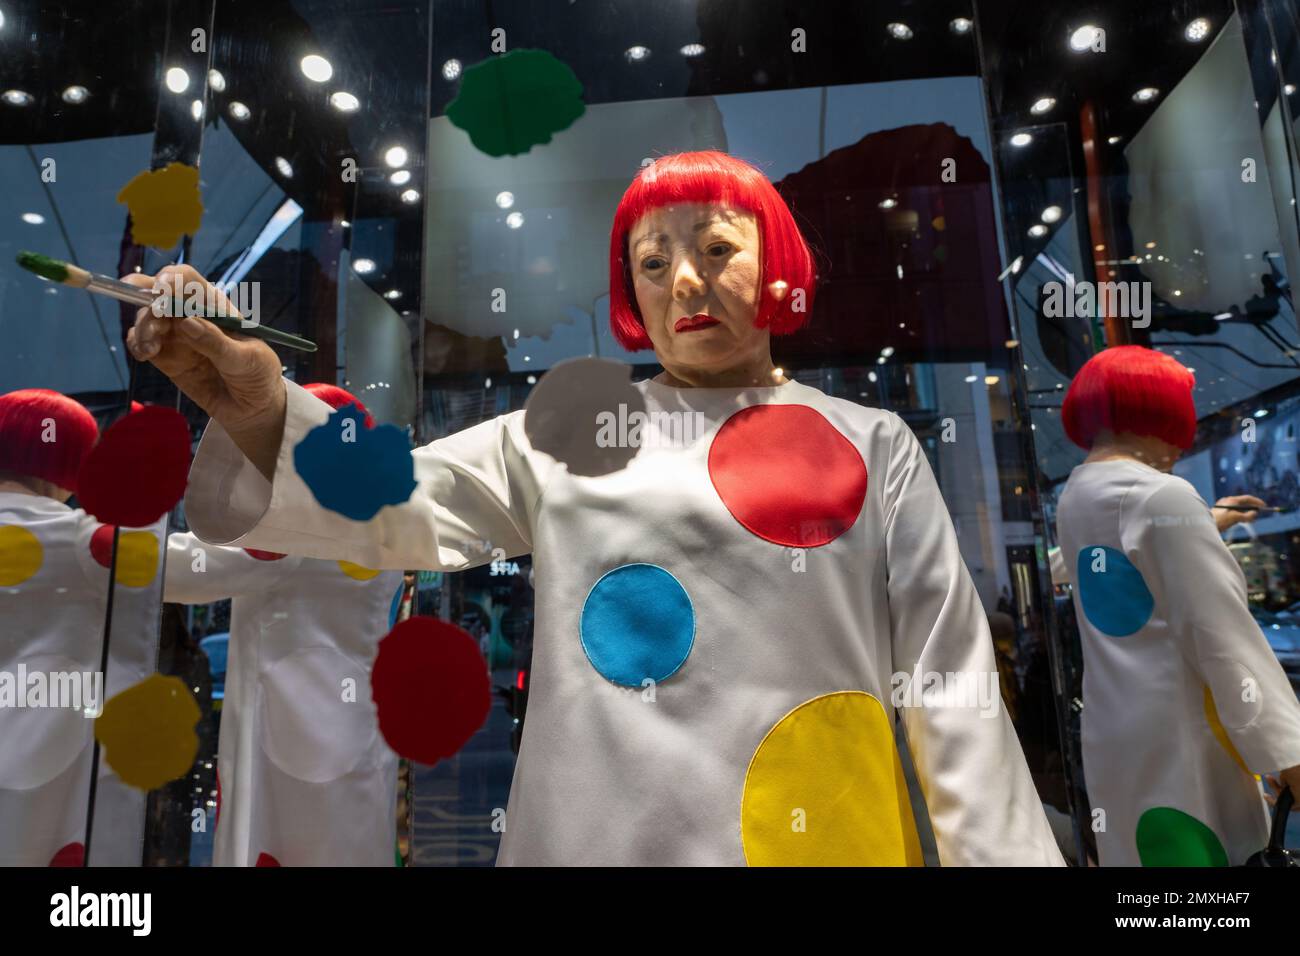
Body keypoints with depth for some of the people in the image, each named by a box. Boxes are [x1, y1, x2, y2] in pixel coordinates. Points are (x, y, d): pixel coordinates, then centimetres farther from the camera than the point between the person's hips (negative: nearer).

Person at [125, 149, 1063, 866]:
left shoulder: (871, 444, 4)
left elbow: (949, 680, 3)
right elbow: (397, 505, -4)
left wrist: (1008, 853, 0)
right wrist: (259, 409, -22)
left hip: (818, 834, 0)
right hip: (593, 831, 1)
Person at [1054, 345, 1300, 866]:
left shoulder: (1075, 500, 11)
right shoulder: (1162, 496, -15)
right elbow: (1222, 633, -17)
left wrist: (1205, 527, 35)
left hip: (1115, 733, 8)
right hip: (1177, 733, -8)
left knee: (1149, 849, 14)